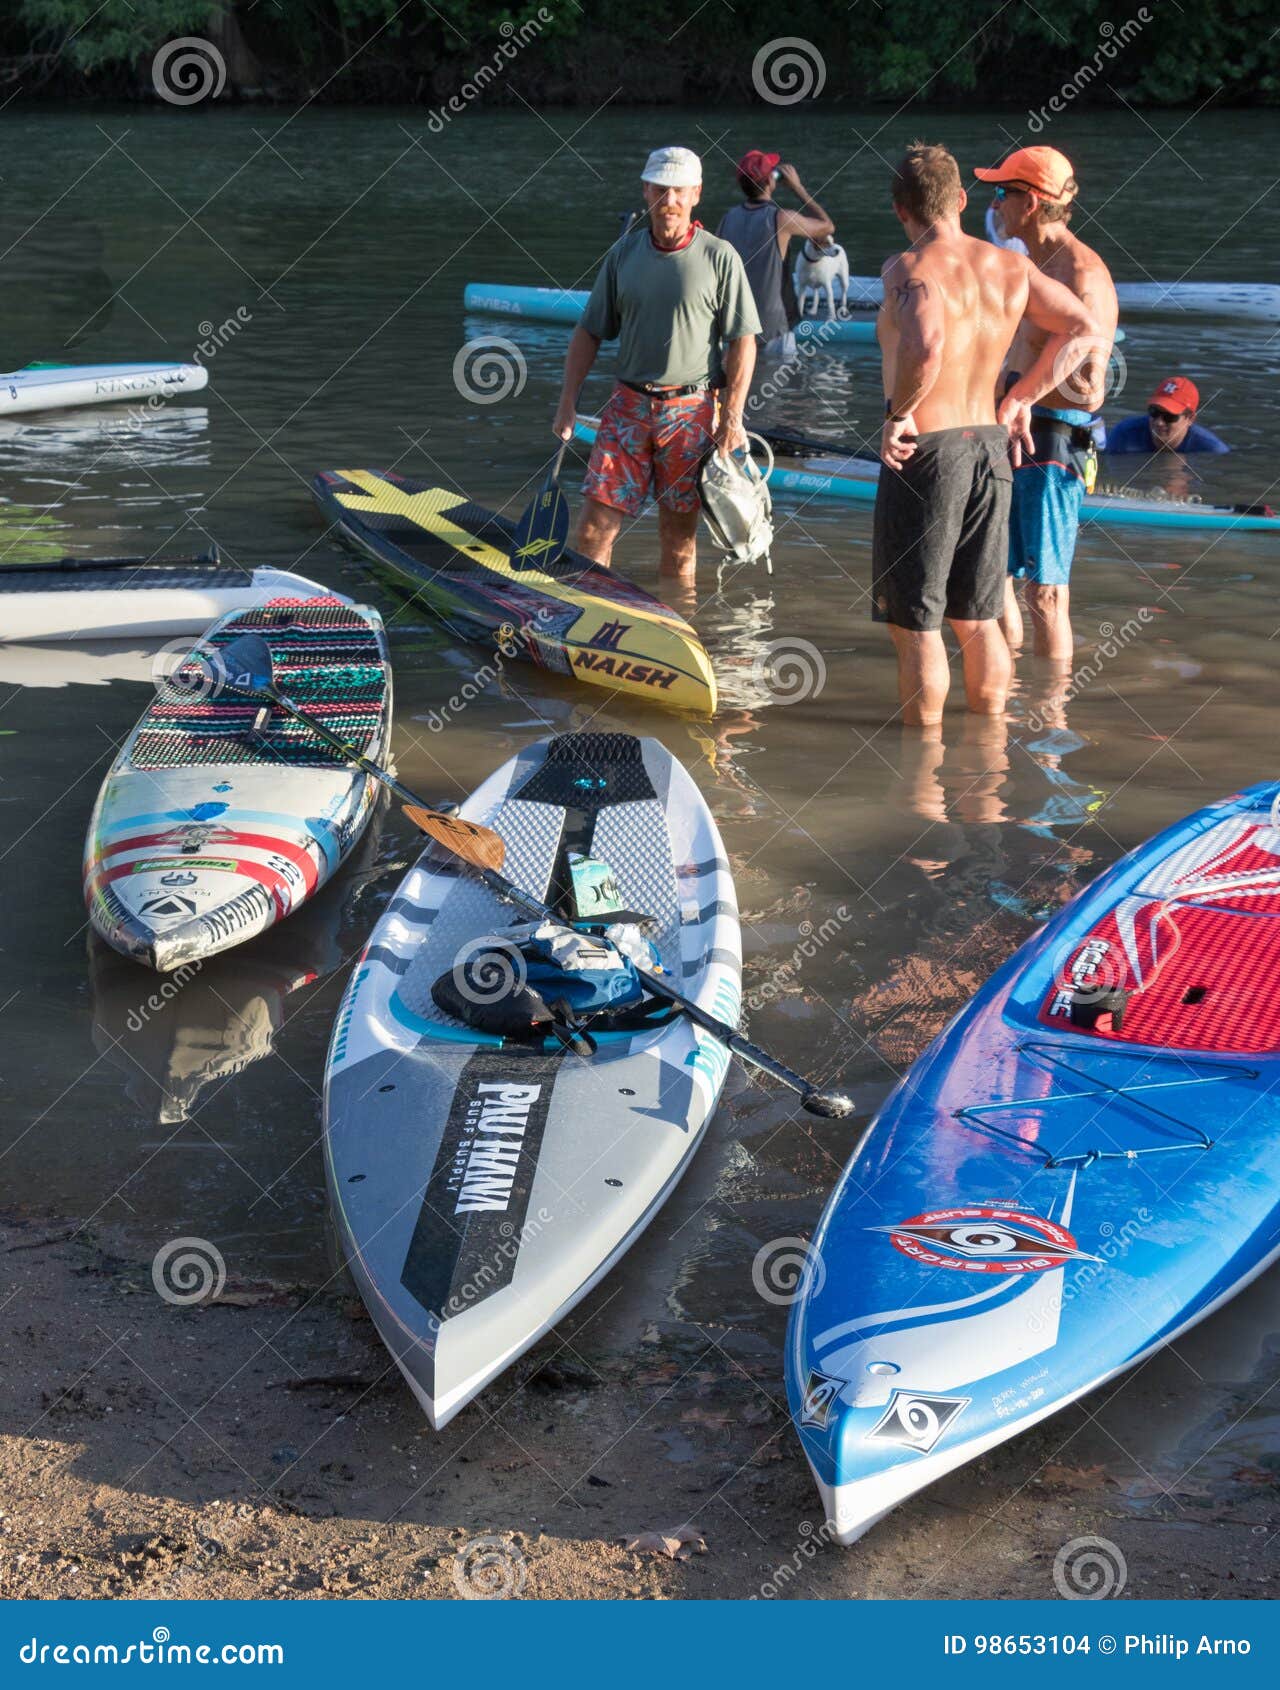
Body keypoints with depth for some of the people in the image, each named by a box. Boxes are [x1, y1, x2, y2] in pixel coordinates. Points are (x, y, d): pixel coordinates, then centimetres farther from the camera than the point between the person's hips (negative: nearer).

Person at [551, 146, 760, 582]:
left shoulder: (720, 258, -3)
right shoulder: (623, 253, 6)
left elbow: (742, 342, -3)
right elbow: (589, 332, 11)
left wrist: (732, 419, -9)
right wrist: (568, 402, 4)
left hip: (691, 410, -2)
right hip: (628, 404, 2)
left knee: (679, 532, 7)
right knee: (594, 524, -5)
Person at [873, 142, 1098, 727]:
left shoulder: (911, 268, -15)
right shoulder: (1010, 266, 5)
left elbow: (925, 346, -35)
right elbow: (1081, 325, 11)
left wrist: (898, 411, -19)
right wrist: (1021, 397, 15)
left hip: (925, 453, -6)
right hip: (990, 447, 7)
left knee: (914, 625, 4)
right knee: (978, 618, 18)